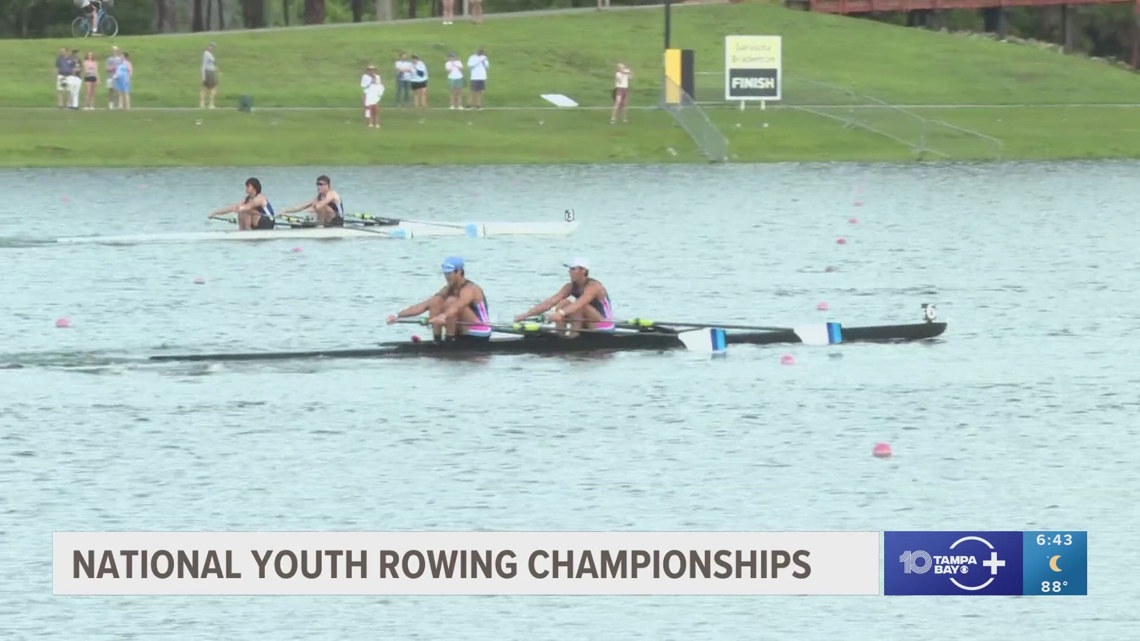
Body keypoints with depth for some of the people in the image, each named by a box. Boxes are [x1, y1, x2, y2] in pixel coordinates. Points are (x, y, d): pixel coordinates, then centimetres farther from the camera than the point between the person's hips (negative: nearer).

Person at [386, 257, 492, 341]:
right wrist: (397, 315, -15)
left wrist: (443, 316, -64)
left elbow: (457, 307, -42)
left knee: (450, 301, -26)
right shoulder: (448, 290, 6)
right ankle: (437, 340, -12)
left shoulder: (470, 289, -19)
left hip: (478, 337, -8)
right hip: (461, 334, 8)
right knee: (435, 301, -5)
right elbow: (423, 305, -3)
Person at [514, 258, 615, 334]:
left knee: (580, 307, -31)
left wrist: (559, 314, -58)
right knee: (562, 303, -9)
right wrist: (527, 314, -21)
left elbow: (579, 305, -40)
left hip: (604, 329, -7)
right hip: (588, 327, 7)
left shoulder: (593, 286, -22)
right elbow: (551, 302, -9)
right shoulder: (571, 287, 0)